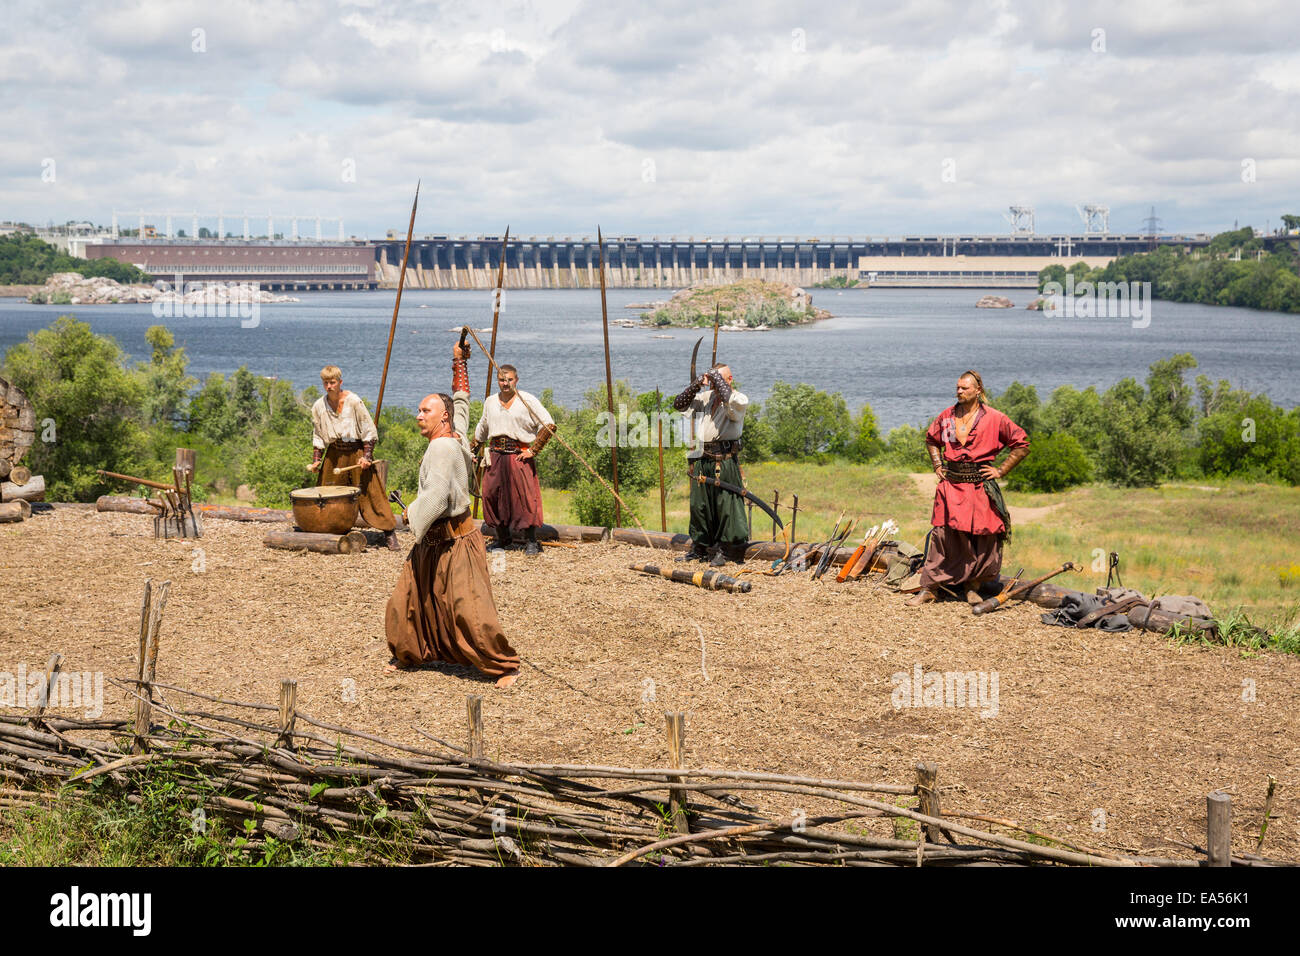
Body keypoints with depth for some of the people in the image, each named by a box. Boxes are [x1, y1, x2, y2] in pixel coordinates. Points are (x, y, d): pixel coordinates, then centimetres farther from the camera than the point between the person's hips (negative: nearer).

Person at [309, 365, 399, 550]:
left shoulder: (353, 401, -11)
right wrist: (316, 459, 1)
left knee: (370, 493, -6)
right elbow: (318, 437, 11)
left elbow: (369, 430, -7)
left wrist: (366, 456, -14)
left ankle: (389, 534, -3)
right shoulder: (319, 406, 1)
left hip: (356, 451, -4)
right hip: (334, 454, 4)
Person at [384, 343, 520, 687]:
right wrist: (459, 363, 28)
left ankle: (505, 666, -2)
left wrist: (412, 512, -11)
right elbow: (461, 399, 24)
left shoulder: (443, 447, -20)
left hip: (455, 542, -10)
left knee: (470, 610, -10)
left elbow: (437, 496, -28)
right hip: (432, 541, 10)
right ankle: (409, 655, 27)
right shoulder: (455, 434, 6)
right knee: (406, 602, 12)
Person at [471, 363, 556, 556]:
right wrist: (473, 451, 25)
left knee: (525, 497, -9)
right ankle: (502, 539, 17)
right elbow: (481, 430, 29)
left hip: (519, 456, -5)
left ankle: (531, 542, -2)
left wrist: (533, 450, -9)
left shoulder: (528, 401, -3)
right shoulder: (490, 402, 13)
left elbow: (549, 426, -6)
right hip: (495, 456, 5)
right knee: (493, 495, 3)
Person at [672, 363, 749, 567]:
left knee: (725, 505, -4)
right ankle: (699, 548, 18)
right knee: (698, 504, 9)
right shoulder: (704, 397, 15)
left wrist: (716, 377, -13)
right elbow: (679, 405, 17)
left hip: (724, 460, -6)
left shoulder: (739, 400, -2)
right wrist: (697, 384, 5)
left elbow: (730, 400, -25)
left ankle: (722, 550, 3)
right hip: (701, 459, 6)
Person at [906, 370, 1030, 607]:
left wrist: (1001, 471, -2)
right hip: (951, 485, 2)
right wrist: (937, 465, 14)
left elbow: (1022, 445, 2)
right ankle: (928, 589, 4)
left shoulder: (994, 419, -3)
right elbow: (931, 440, 28)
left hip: (980, 486, -2)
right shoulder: (947, 416, 8)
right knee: (942, 536, -1)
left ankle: (973, 587, 17)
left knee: (984, 539, 0)